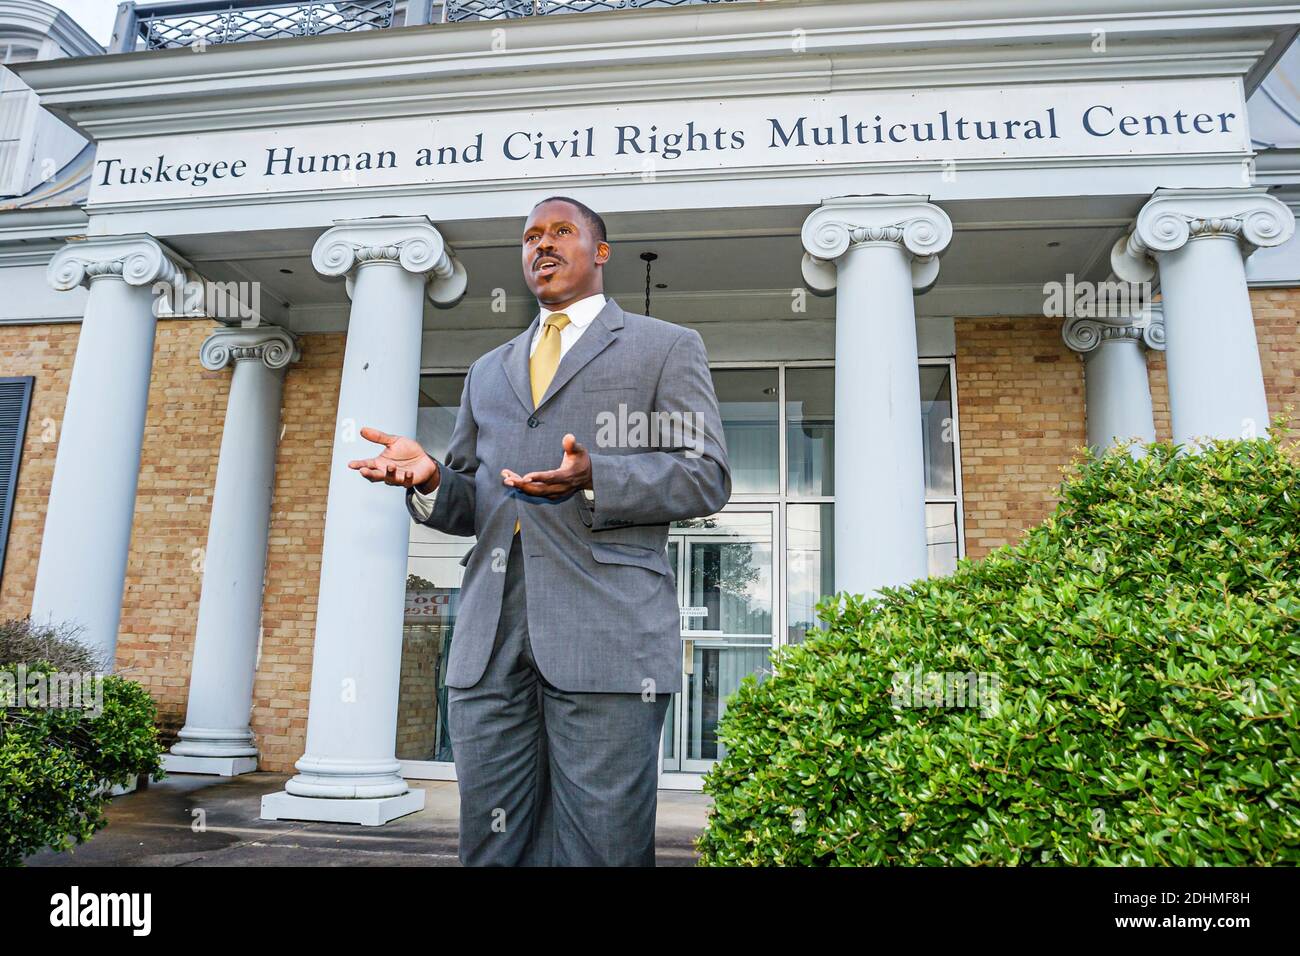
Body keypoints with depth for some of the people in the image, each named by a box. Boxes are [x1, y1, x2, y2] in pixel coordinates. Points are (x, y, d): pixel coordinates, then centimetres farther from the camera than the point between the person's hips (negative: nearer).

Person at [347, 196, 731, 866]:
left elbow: (706, 476, 1)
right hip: (491, 638, 5)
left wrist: (595, 480, -16)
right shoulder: (487, 372, 26)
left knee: (599, 850, -2)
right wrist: (431, 480, 2)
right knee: (490, 850, 7)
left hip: (608, 631, -4)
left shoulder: (667, 347, 12)